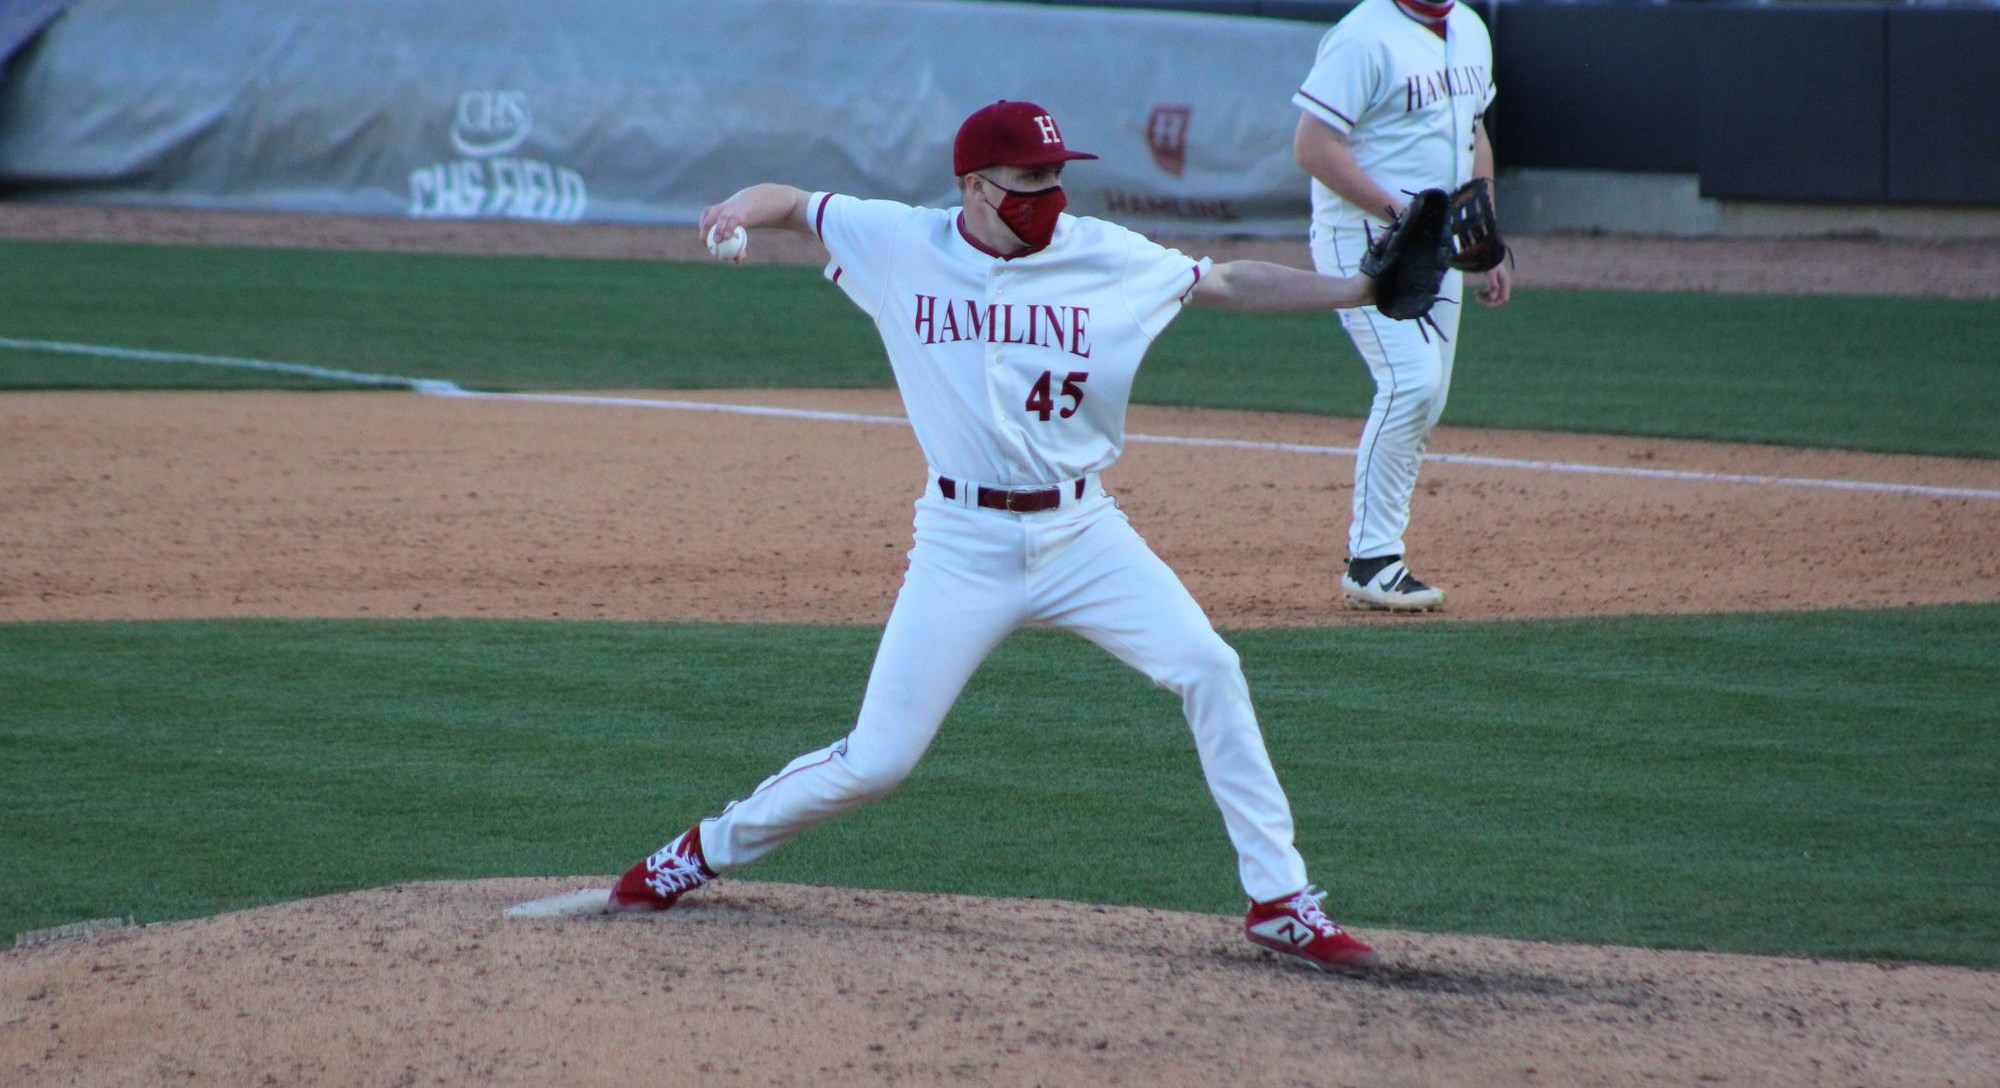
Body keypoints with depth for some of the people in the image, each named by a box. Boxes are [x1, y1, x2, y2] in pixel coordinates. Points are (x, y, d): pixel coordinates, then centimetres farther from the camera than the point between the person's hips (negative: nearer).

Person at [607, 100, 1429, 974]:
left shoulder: (1103, 256, 0)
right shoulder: (901, 245, -2)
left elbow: (1229, 284, 4)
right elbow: (793, 204, 8)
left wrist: (1362, 288, -5)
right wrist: (745, 206, -17)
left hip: (1081, 531, 2)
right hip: (963, 541, -2)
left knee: (1208, 670, -16)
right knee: (876, 761, -4)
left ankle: (1279, 901, -7)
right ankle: (715, 847, 22)